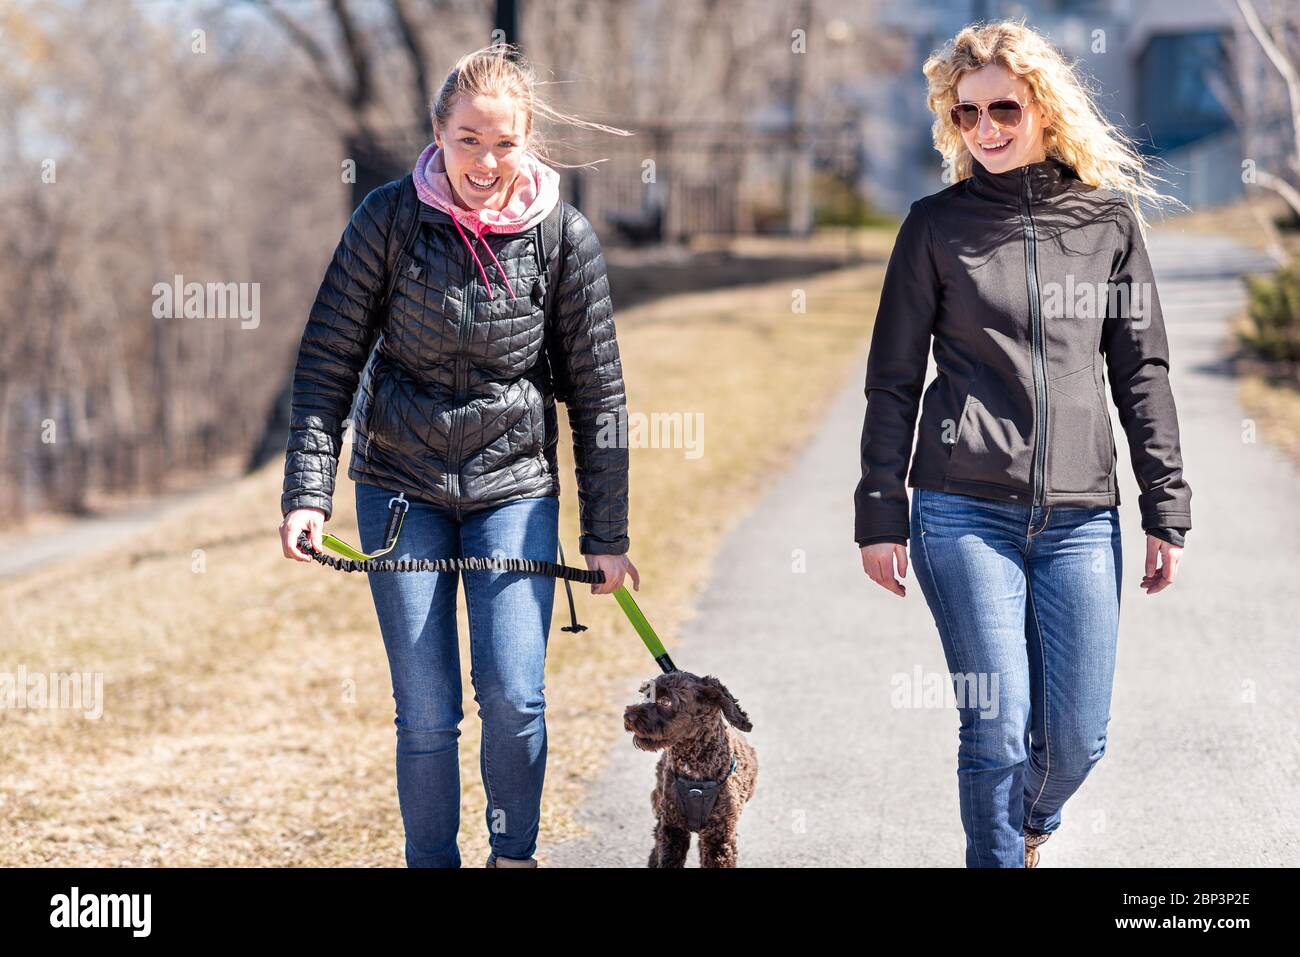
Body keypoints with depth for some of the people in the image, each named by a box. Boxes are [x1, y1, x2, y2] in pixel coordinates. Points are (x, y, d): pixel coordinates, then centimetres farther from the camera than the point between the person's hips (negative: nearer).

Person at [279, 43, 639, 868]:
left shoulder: (566, 238, -8)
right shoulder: (390, 218, -10)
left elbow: (598, 394, -1)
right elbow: (329, 359, -3)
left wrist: (607, 536, 0)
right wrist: (308, 490, -12)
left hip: (515, 487, 0)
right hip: (401, 488, 0)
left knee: (514, 699, -8)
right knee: (426, 711, -1)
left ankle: (515, 854, 16)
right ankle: (433, 862, 16)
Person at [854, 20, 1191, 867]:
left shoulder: (1108, 217, 8)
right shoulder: (938, 225, 4)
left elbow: (1143, 372, 10)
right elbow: (894, 379, 6)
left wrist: (1167, 510, 6)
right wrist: (880, 515, 2)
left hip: (1080, 516, 2)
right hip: (964, 513, -2)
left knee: (1078, 736, 4)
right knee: (998, 726, -7)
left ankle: (1027, 834, 35)